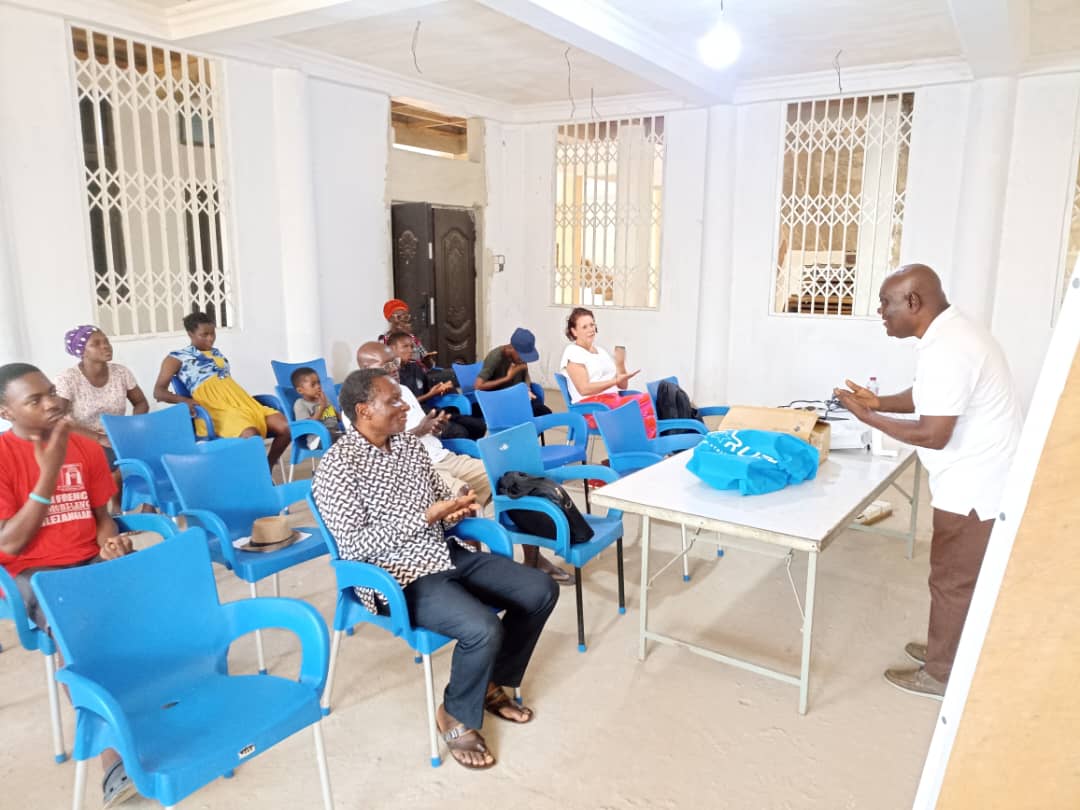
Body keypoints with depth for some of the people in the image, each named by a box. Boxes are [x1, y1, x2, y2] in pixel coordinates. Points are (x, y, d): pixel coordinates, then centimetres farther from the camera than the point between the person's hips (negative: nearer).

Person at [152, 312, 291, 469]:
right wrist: (184, 400, -15)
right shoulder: (177, 358, 12)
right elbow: (158, 391, 4)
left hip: (242, 401, 6)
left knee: (286, 427, -15)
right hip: (217, 407, -6)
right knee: (251, 435, -36)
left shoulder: (217, 354, 29)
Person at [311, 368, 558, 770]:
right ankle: (456, 715, 3)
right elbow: (354, 546, -18)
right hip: (397, 578, -8)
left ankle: (492, 682, 19)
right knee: (484, 629, -29)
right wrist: (426, 517, -21)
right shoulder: (336, 468, -14)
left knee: (541, 590, -2)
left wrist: (458, 507, -7)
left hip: (447, 554, 8)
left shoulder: (410, 443, 9)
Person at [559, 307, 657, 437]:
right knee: (646, 402, -28)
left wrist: (620, 364, -1)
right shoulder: (572, 352, 0)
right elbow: (584, 389, -13)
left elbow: (623, 385, 17)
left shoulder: (601, 351, 21)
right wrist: (615, 380, -20)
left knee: (647, 400, -25)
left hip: (614, 401, 7)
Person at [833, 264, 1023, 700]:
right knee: (961, 577, 22)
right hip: (978, 478, 10)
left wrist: (867, 417, -17)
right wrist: (878, 401, 3)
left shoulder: (945, 350, -28)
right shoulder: (952, 332, 6)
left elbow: (934, 434, -27)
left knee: (953, 581, 5)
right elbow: (931, 398, 18)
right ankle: (948, 651, 38)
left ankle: (940, 674, 22)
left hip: (975, 486, -10)